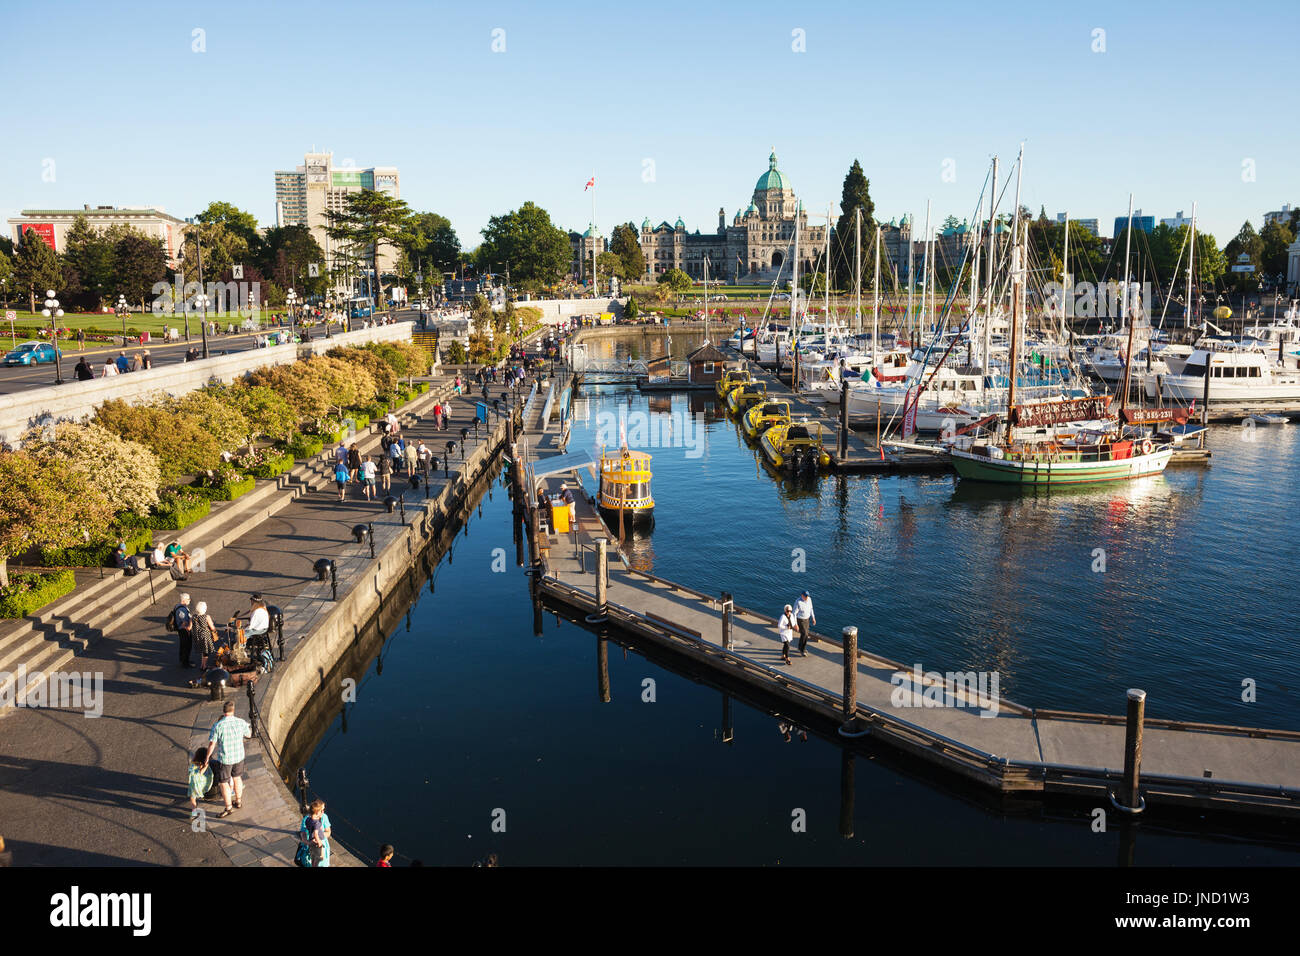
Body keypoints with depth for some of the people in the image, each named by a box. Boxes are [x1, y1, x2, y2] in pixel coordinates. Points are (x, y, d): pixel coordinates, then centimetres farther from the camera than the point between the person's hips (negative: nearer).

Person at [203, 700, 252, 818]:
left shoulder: (217, 726, -19)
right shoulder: (241, 722, -11)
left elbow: (212, 744, -14)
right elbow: (248, 735, 8)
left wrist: (206, 759, 0)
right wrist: (249, 728, 29)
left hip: (224, 759, -4)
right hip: (239, 756, 4)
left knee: (223, 783, 10)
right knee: (237, 778, 24)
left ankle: (228, 808, 18)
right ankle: (238, 802, 37)